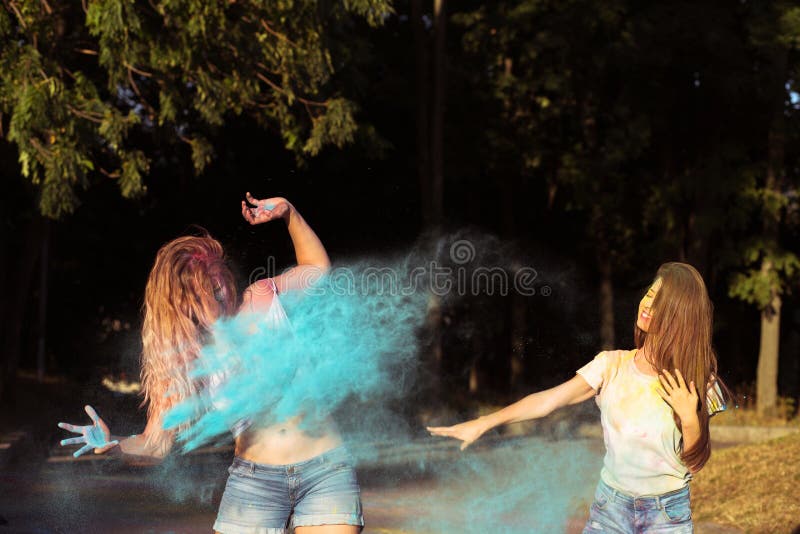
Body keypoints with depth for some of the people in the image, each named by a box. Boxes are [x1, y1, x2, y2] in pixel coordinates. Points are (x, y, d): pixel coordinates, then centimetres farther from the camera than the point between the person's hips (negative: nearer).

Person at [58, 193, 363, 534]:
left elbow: (317, 269, 21)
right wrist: (112, 445, -25)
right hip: (254, 480, 0)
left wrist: (288, 213, 10)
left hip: (325, 471, 0)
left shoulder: (265, 299, 0)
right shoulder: (182, 356, -2)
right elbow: (156, 444, -5)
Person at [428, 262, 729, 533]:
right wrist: (483, 424, -18)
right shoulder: (612, 366, -4)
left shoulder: (691, 382, -6)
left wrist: (689, 418, -21)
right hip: (610, 505, 1)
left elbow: (695, 464, -3)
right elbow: (549, 400, -10)